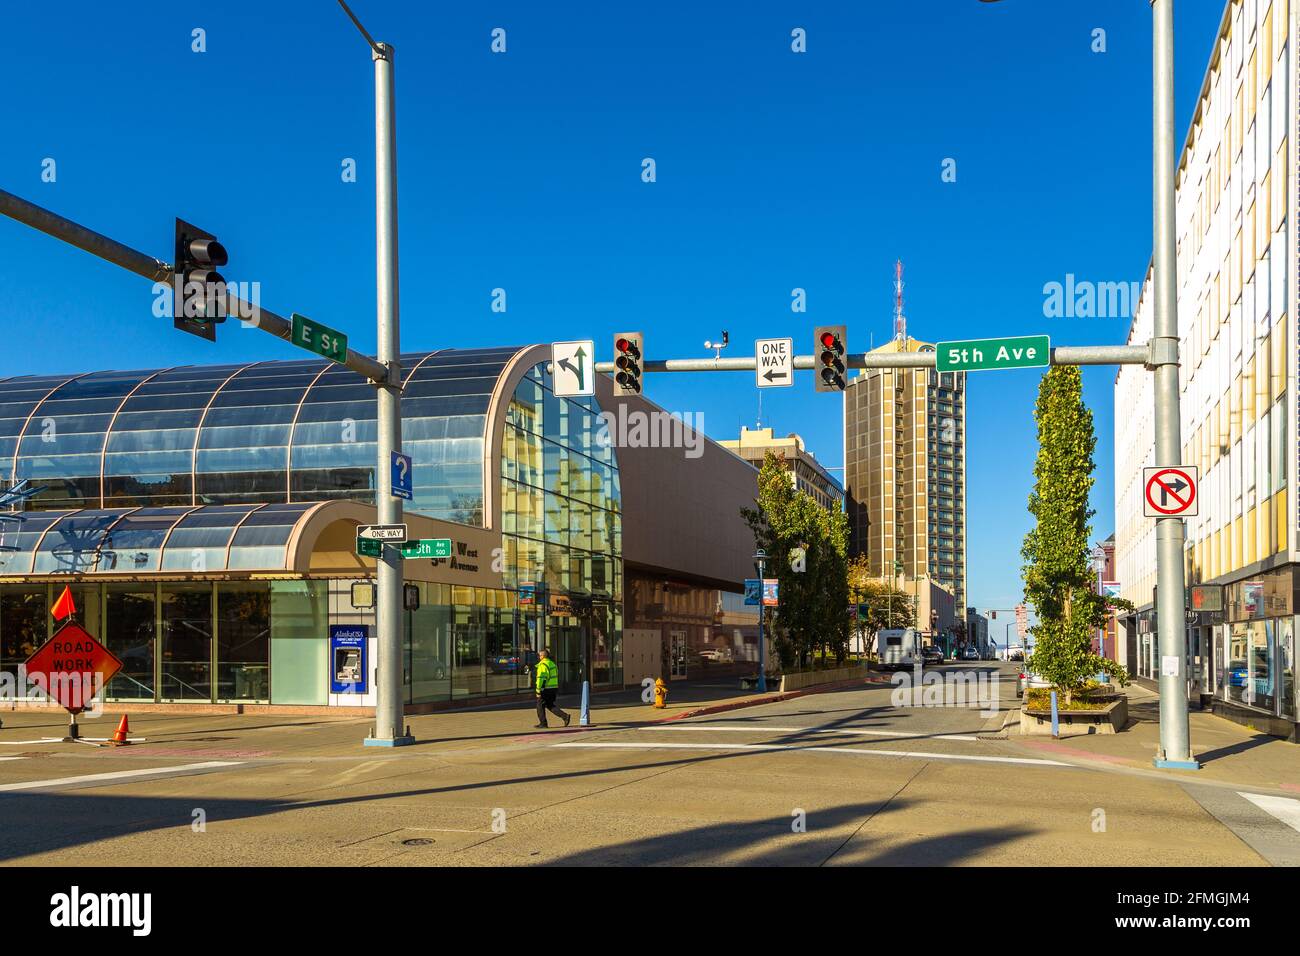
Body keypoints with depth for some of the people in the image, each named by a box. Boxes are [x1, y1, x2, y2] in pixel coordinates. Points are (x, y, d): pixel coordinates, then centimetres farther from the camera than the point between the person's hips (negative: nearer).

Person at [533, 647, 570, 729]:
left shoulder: (542, 665, -15)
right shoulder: (552, 663, 15)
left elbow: (541, 679, -21)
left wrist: (538, 691, -19)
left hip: (546, 689, -9)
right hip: (554, 688, 9)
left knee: (540, 705, 6)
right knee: (550, 705, 15)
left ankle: (543, 723, 9)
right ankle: (565, 716, 0)